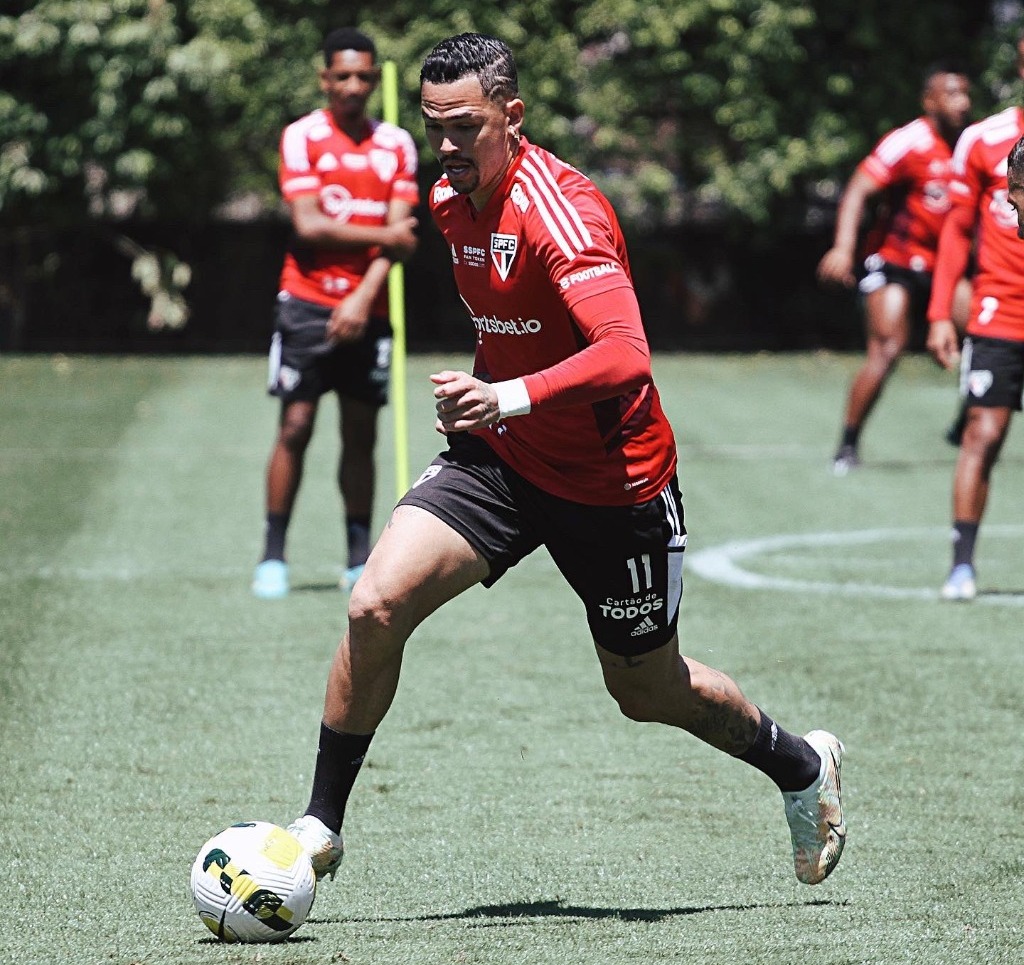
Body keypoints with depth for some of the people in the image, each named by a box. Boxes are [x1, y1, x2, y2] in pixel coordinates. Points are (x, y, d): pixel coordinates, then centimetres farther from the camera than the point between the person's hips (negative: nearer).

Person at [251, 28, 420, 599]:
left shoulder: (397, 144, 7)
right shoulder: (302, 137, -1)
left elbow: (400, 233, -1)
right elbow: (309, 225, -11)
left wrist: (364, 297, -14)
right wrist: (383, 237, -7)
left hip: (368, 310, 3)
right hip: (308, 301, -3)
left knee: (362, 434, 3)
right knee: (295, 427, -6)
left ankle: (361, 559, 7)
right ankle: (273, 558, -2)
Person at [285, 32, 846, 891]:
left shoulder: (559, 209, -26)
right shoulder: (451, 200, 0)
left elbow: (627, 356, -40)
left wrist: (507, 397, -52)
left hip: (614, 481, -6)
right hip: (499, 461, 6)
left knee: (649, 691, 12)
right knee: (377, 603, -17)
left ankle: (802, 765, 41)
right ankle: (320, 827, -6)